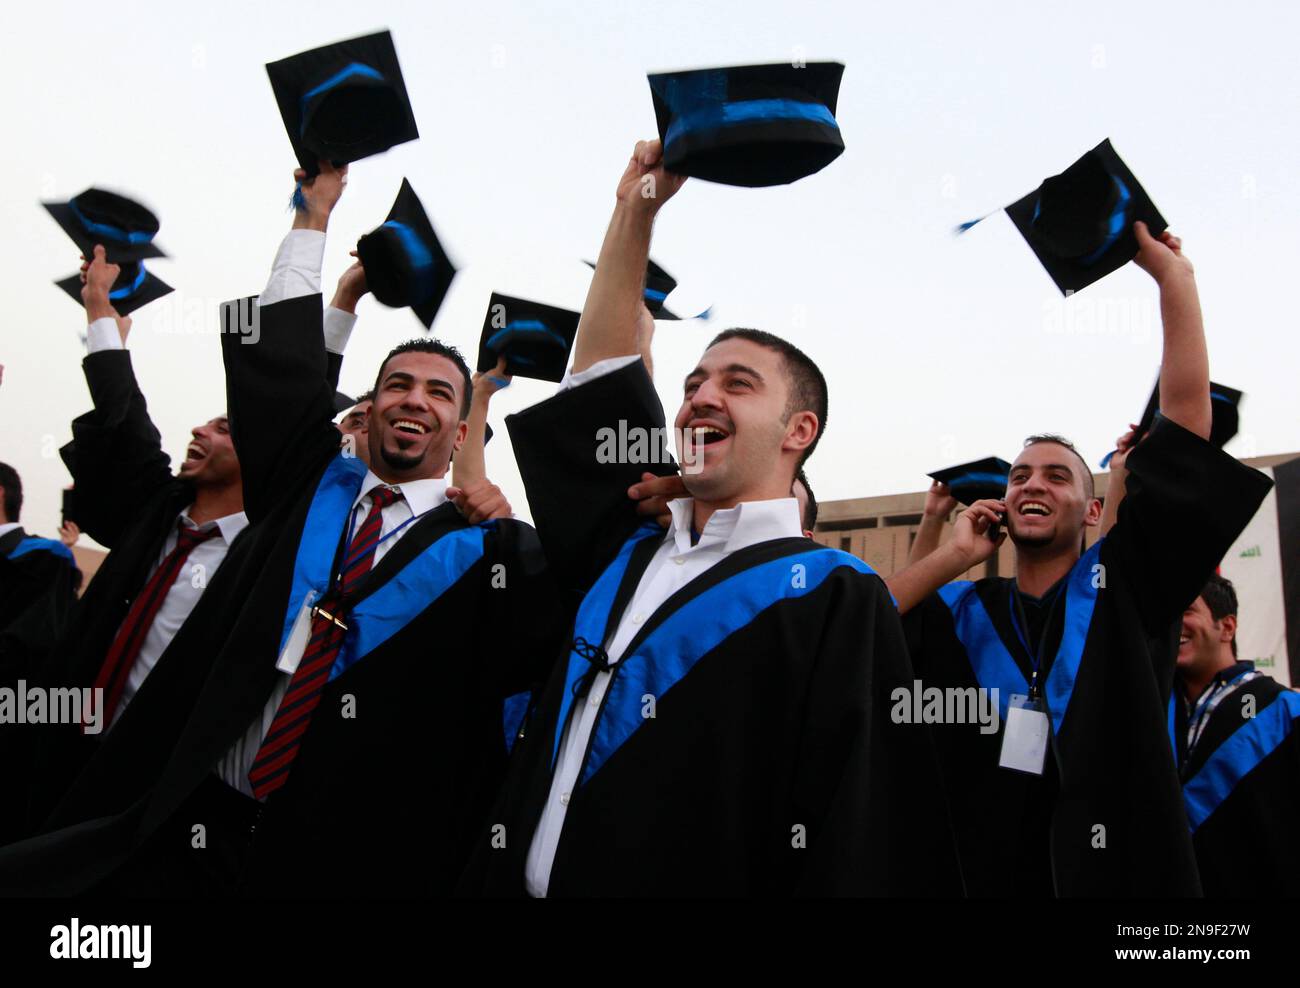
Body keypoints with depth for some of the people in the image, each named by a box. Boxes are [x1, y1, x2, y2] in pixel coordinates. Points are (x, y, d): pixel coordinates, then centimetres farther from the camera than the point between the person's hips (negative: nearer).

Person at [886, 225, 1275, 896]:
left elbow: (1187, 417, -4)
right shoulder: (961, 614, 6)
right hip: (979, 875, 1)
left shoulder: (1123, 587, 1)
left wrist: (1172, 274, -3)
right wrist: (951, 556, -5)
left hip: (1121, 872, -1)